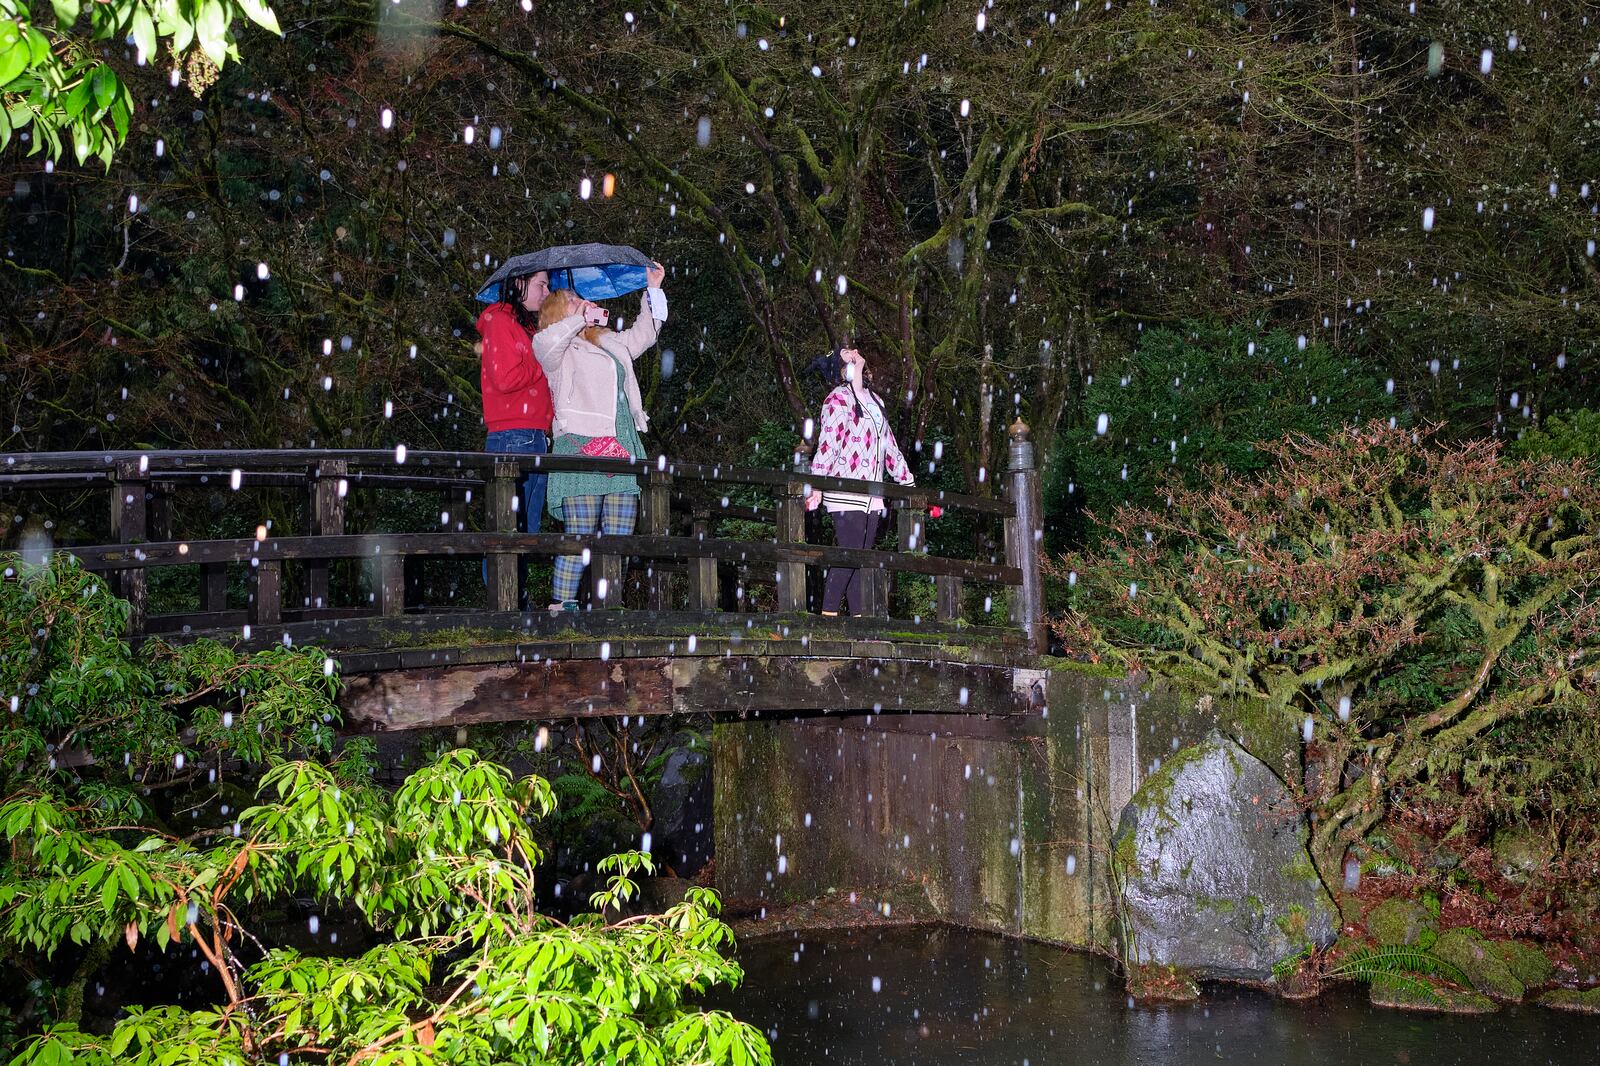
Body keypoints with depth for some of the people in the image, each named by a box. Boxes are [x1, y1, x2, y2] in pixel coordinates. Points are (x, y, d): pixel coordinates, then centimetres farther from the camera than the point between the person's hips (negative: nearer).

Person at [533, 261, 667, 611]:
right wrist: (579, 319, -3)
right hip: (580, 447, -7)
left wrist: (653, 290, 34)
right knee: (581, 535, -12)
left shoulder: (610, 343, 27)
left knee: (619, 537, 2)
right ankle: (562, 603, -9)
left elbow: (643, 334, 41)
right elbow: (545, 342, -18)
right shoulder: (560, 349, 5)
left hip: (622, 449, 7)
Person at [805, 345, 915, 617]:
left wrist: (908, 483, 23)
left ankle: (858, 615, 6)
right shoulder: (838, 399, -3)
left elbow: (889, 445, 25)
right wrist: (816, 487, -21)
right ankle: (829, 613, -10)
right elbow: (826, 444, -12)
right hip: (846, 494, -7)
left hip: (871, 496, 7)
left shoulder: (873, 400, 21)